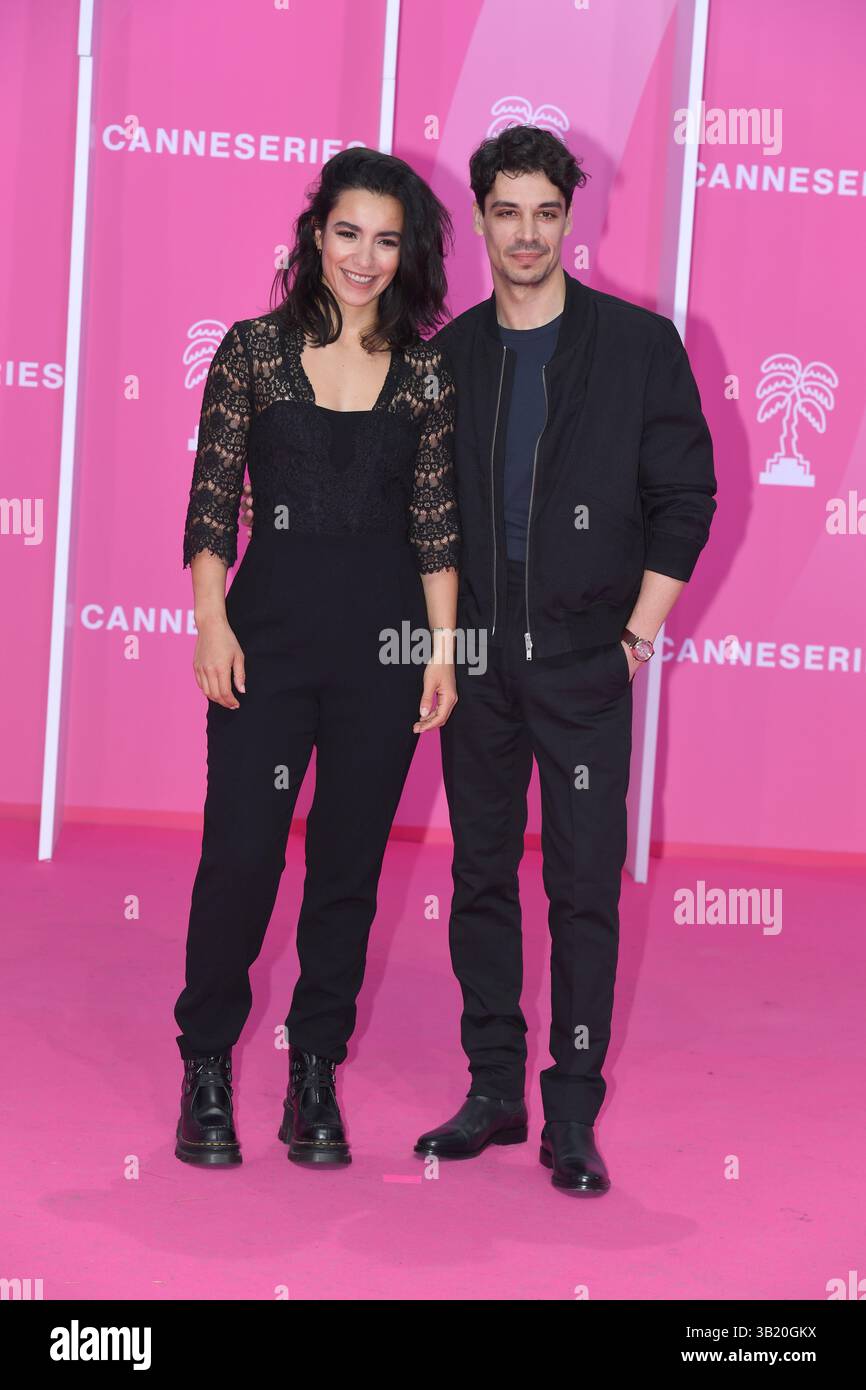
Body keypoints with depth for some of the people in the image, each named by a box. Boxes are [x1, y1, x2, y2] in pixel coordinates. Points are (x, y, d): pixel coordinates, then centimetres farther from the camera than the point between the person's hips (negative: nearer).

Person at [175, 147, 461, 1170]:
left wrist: (443, 648, 1)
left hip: (385, 644, 2)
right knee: (240, 856, -3)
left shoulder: (426, 373, 6)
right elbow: (212, 498, 1)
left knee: (350, 864, 7)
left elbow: (436, 523, 6)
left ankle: (315, 1073, 21)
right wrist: (211, 620, -6)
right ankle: (207, 1067, 17)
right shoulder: (254, 350, 2)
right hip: (271, 631, -2)